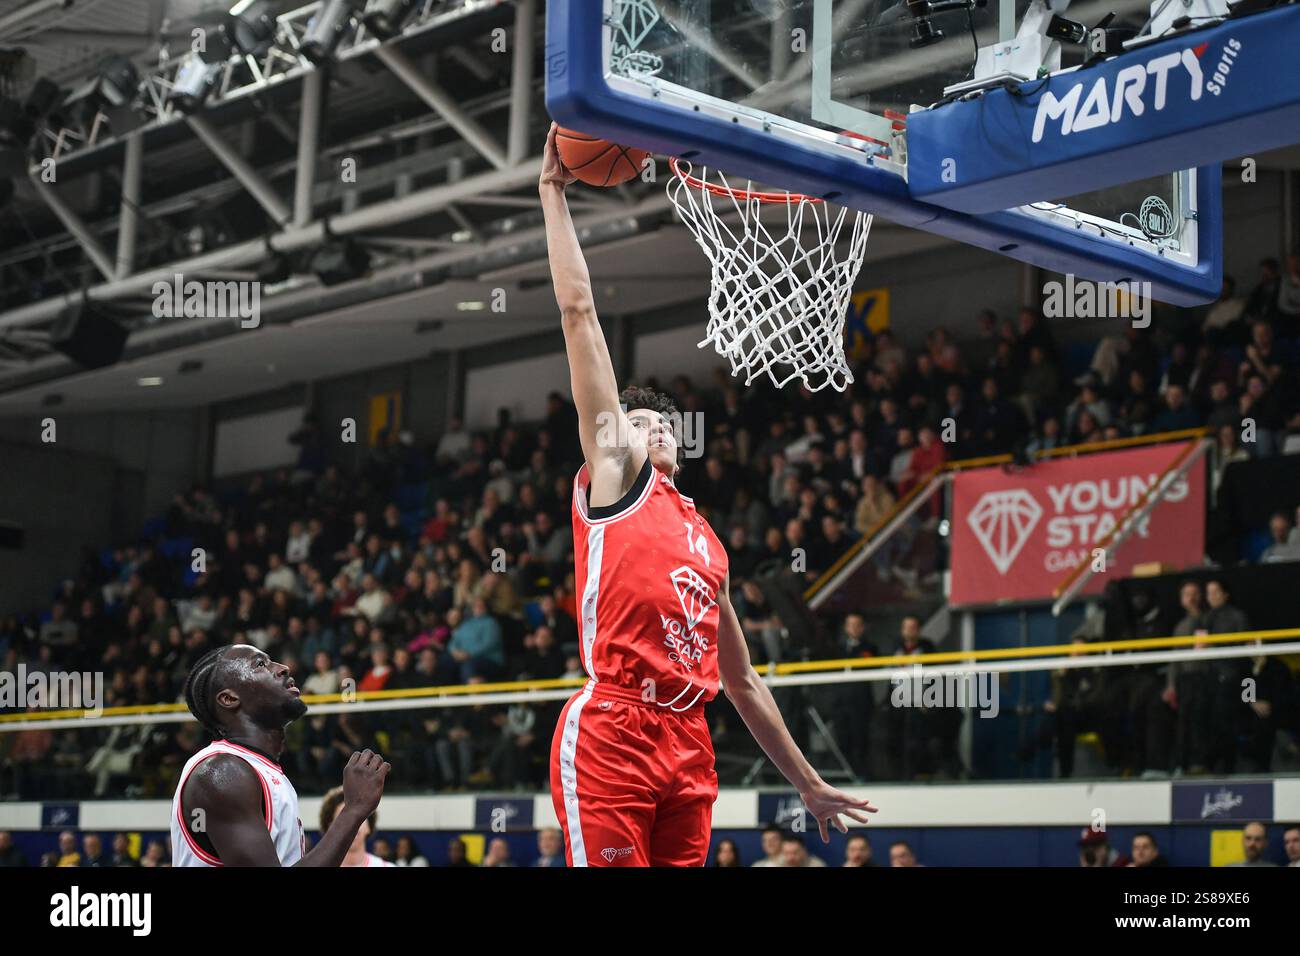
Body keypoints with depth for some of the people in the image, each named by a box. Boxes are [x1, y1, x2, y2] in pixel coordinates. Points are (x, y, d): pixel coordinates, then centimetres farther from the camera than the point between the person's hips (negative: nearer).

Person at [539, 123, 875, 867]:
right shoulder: (614, 470, 11)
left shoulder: (708, 542, 27)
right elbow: (579, 310, 8)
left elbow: (742, 679, 29)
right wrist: (555, 196, 8)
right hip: (611, 734, -6)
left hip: (689, 744, 6)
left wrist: (808, 782, 27)